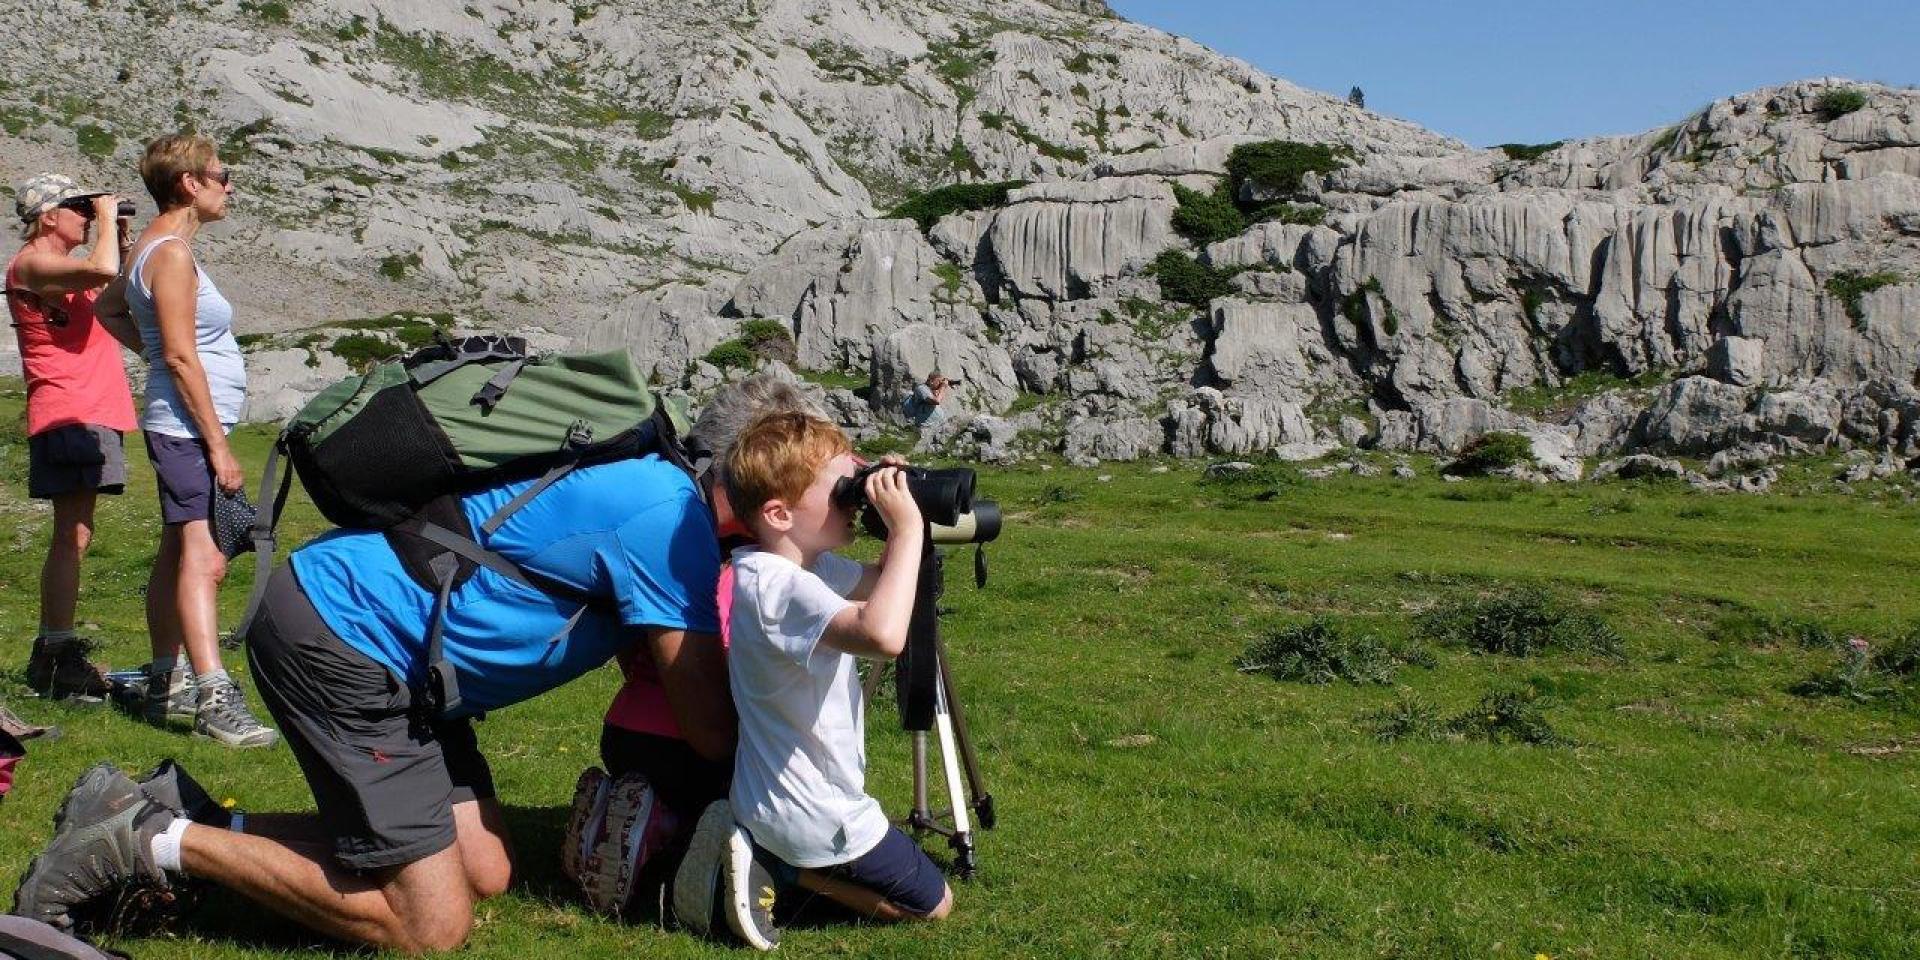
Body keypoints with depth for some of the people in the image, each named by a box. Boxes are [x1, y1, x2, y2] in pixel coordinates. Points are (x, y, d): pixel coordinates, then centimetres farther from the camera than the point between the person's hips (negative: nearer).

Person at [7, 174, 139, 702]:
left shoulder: (68, 270, 22)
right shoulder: (30, 263, -8)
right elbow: (102, 270, -26)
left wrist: (122, 245, 14)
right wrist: (107, 218, -8)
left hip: (94, 414, 10)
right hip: (67, 415, -10)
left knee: (74, 536, 12)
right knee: (72, 535, -11)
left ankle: (54, 654, 18)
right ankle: (56, 658, -9)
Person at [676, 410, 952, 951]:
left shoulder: (807, 563, 0)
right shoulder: (776, 585, -29)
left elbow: (878, 582, 17)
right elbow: (883, 635, -46)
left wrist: (887, 498, -2)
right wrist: (907, 529, -35)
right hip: (812, 817, -9)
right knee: (934, 904, 8)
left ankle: (764, 854, 13)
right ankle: (782, 869, -1)